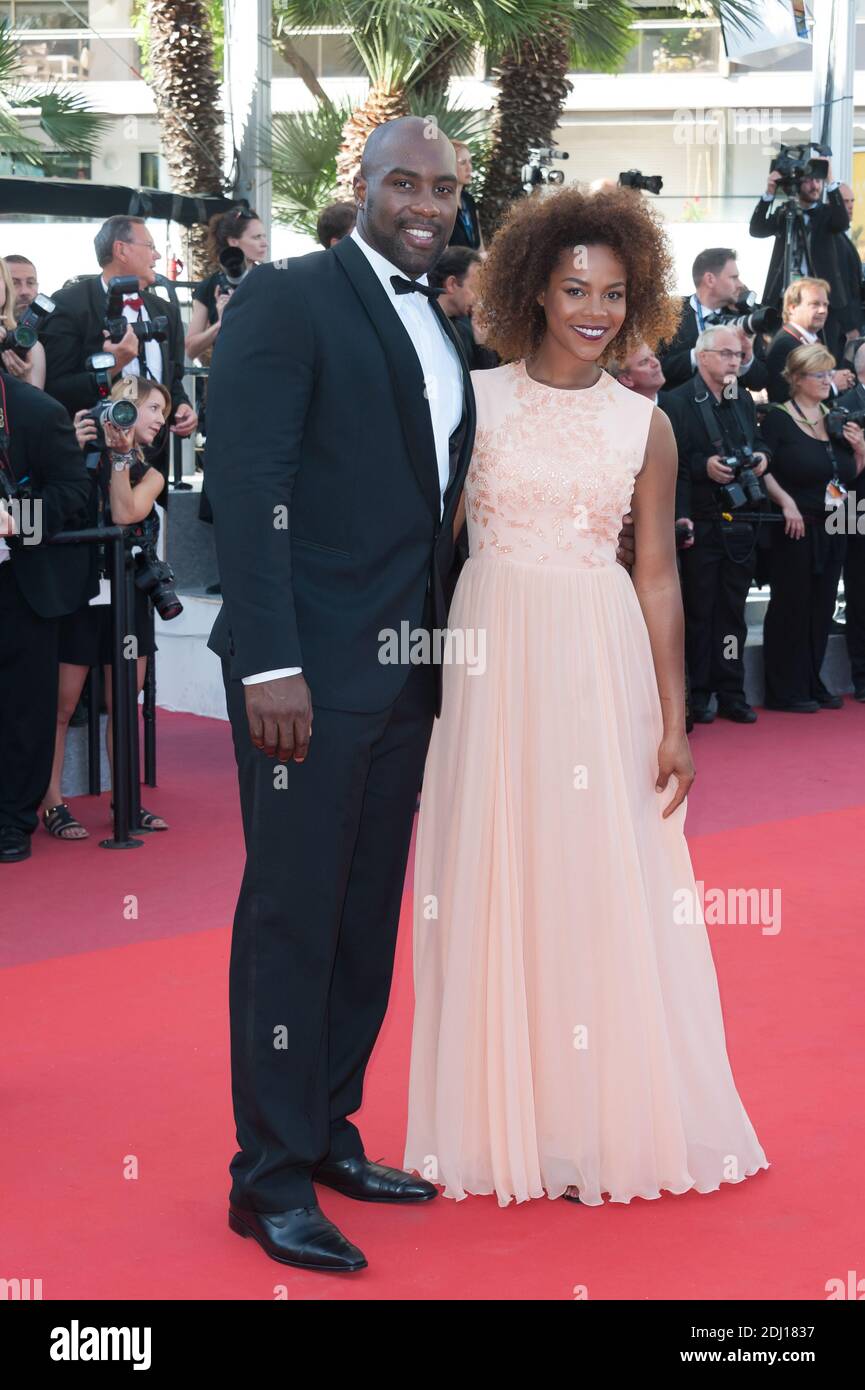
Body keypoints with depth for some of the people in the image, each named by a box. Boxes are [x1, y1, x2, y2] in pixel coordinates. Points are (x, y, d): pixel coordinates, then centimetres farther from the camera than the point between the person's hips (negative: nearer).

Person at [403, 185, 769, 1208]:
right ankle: (505, 1118, 15)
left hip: (603, 663, 1)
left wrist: (675, 721, 1)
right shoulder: (474, 398, 2)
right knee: (497, 881, 4)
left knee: (604, 885, 3)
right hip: (493, 656, 0)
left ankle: (604, 1122, 16)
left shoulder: (645, 425, 5)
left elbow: (658, 577, 5)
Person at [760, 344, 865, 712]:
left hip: (832, 529, 6)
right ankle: (785, 690, 4)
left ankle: (812, 684, 20)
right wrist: (786, 502, -22)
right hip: (794, 529, -6)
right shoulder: (779, 419, -8)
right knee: (791, 606, -2)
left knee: (821, 608, 10)